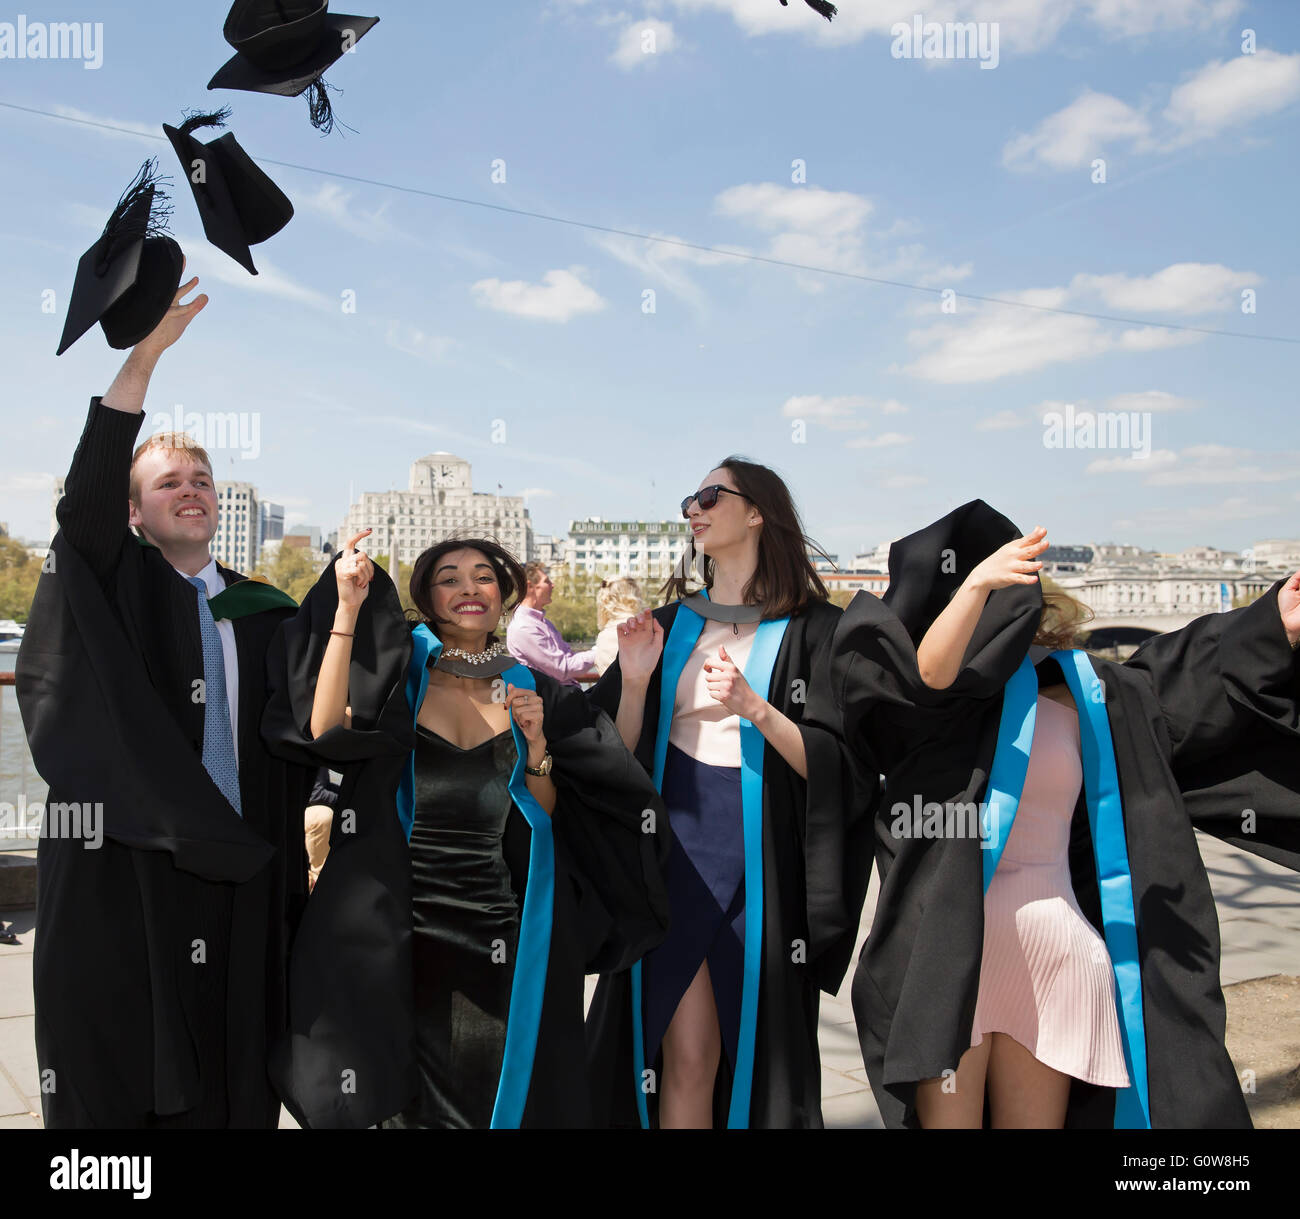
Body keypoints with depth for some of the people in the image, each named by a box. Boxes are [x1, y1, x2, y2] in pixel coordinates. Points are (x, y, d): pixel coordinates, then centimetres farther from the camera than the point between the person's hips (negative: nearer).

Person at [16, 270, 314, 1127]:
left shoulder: (264, 612, 12)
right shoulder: (115, 586, 3)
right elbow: (87, 494, -16)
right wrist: (145, 355, -23)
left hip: (239, 872, 3)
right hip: (124, 864, -3)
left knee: (228, 1077, 8)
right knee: (118, 1072, 3)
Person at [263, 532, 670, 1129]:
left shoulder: (532, 690, 9)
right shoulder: (397, 674, 3)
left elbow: (546, 817, 8)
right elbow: (325, 728, -17)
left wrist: (536, 742, -9)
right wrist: (348, 608, -19)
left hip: (506, 938, 2)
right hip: (404, 932, -2)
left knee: (500, 1092, 6)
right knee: (412, 1100, 5)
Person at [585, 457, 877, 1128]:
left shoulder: (813, 630, 1)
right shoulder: (667, 625, 12)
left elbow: (836, 766, -6)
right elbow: (622, 758, 9)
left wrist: (754, 708, -19)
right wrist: (634, 681, -7)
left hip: (760, 858, -2)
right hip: (673, 846, 2)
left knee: (754, 1046, 5)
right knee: (686, 1055, -1)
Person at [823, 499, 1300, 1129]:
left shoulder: (1082, 692, 10)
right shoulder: (952, 683, -3)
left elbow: (1196, 682, 22)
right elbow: (923, 675, -27)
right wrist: (976, 583, -40)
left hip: (1052, 948, 4)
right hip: (947, 948, -4)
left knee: (1033, 1118, 14)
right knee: (946, 1117, 0)